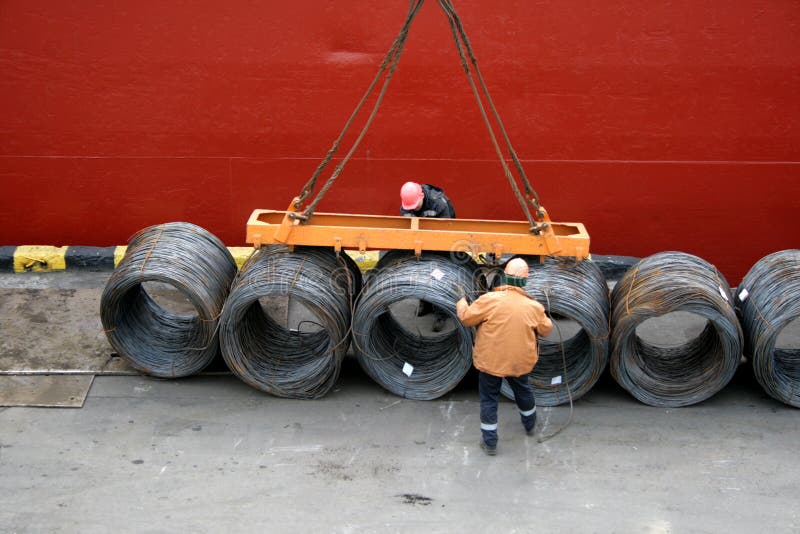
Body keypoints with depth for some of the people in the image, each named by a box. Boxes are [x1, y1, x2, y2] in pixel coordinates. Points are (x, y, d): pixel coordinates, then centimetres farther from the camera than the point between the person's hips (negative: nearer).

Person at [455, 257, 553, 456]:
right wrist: (543, 315, 23)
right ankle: (530, 425, 51)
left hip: (490, 361, -3)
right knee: (523, 391, 29)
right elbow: (546, 329, 4)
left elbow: (466, 318, -11)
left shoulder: (490, 299, -22)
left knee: (489, 400, 13)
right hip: (519, 362, 3)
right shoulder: (533, 306, -12)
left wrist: (461, 301, 9)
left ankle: (490, 442, 18)